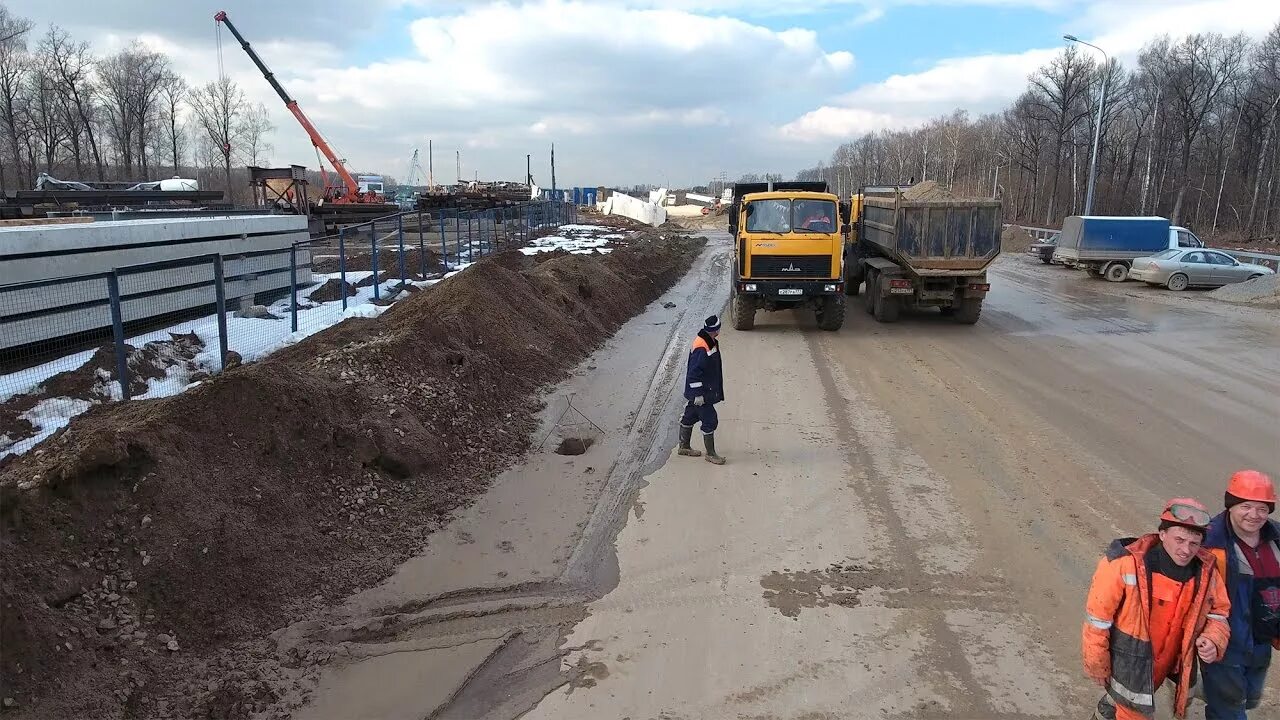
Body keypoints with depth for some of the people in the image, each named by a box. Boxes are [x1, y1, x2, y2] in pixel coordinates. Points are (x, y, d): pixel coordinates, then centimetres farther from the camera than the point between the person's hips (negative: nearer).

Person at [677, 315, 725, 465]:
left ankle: (684, 447, 34)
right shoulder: (701, 348, -26)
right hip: (701, 393, -10)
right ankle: (710, 454, 9)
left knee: (689, 417, 20)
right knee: (710, 421, -2)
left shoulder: (711, 342, 6)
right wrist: (698, 394, -23)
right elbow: (694, 372, -25)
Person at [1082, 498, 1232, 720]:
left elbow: (1219, 611, 8)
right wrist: (1098, 666, -8)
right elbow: (1098, 618, -17)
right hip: (1130, 665, -5)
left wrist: (1213, 640, -13)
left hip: (1171, 665, 5)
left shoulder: (1206, 571, -10)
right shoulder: (1125, 565, -26)